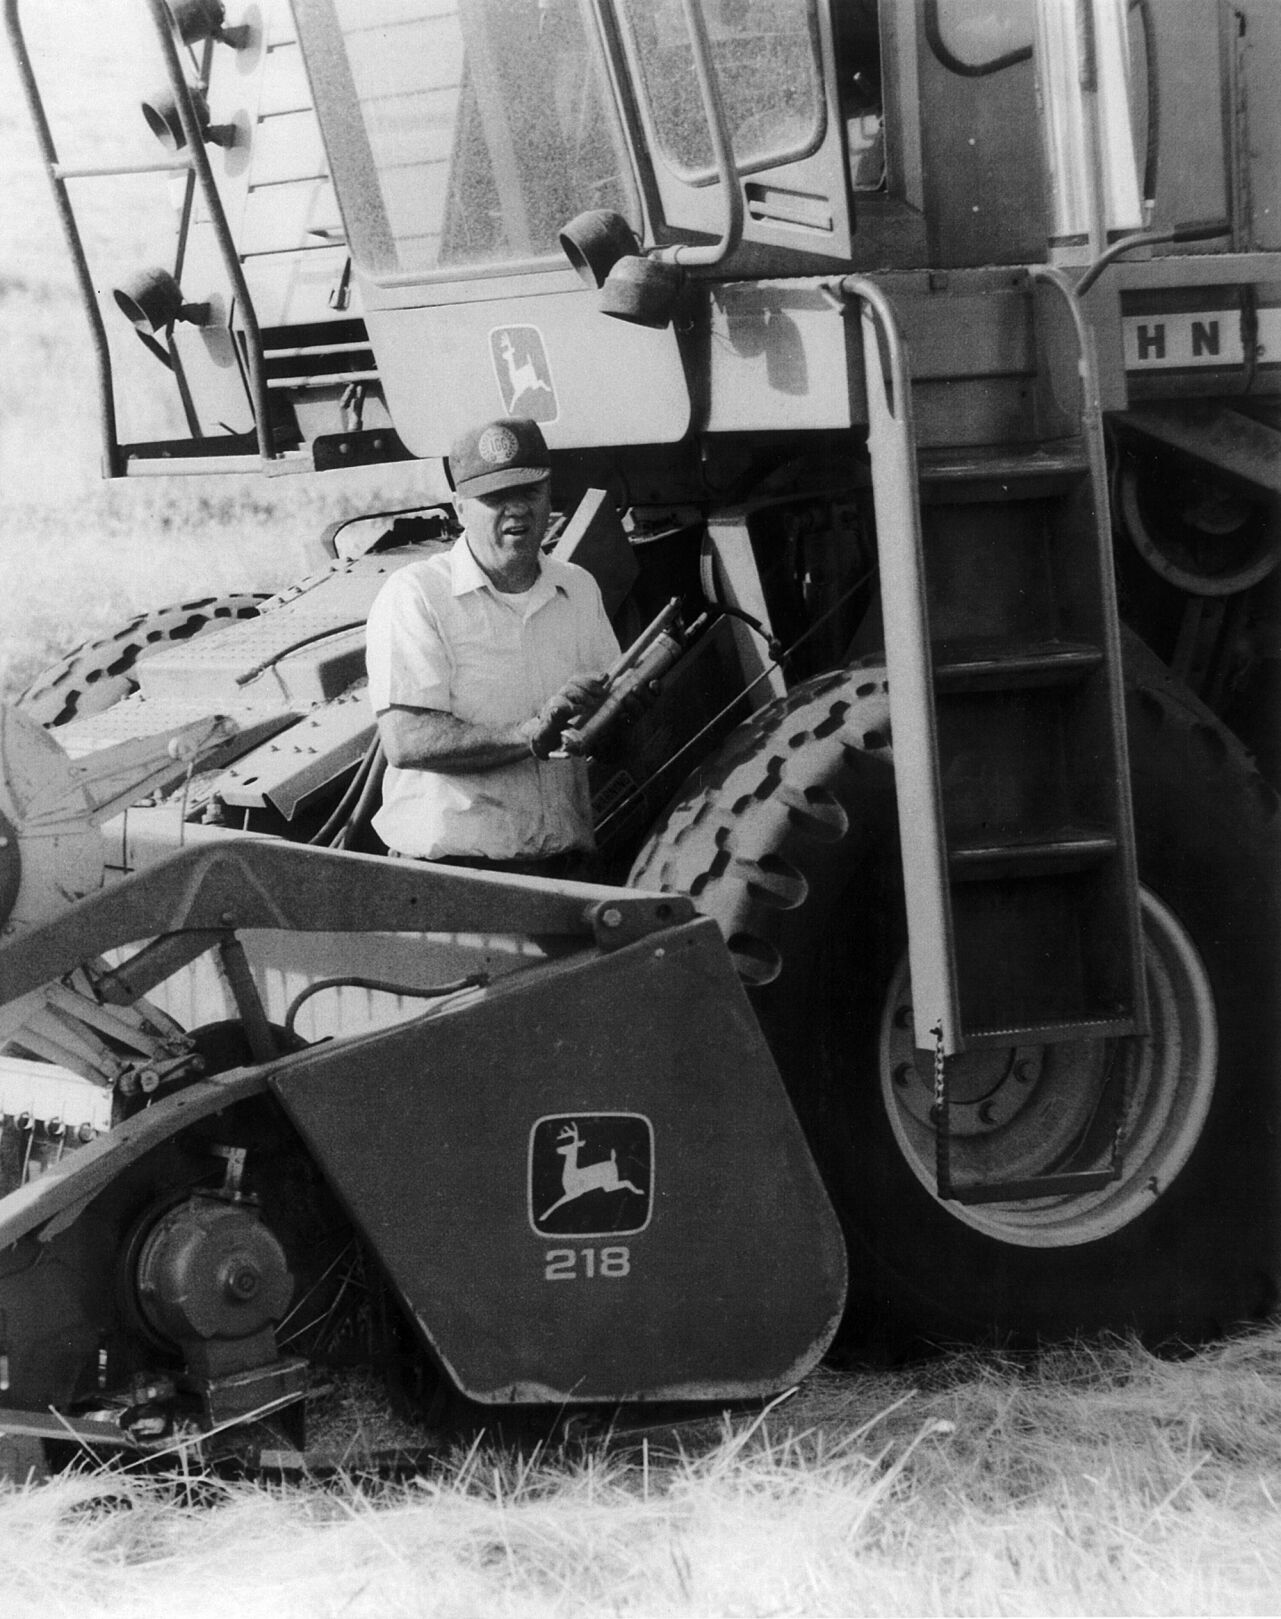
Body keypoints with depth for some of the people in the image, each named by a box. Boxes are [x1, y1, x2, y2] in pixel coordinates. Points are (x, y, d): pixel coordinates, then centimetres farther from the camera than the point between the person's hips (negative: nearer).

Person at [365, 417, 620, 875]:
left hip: (564, 867, 5)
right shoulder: (413, 595, -3)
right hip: (450, 867, -5)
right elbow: (405, 742, -13)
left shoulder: (579, 590, 17)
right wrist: (531, 736, -21)